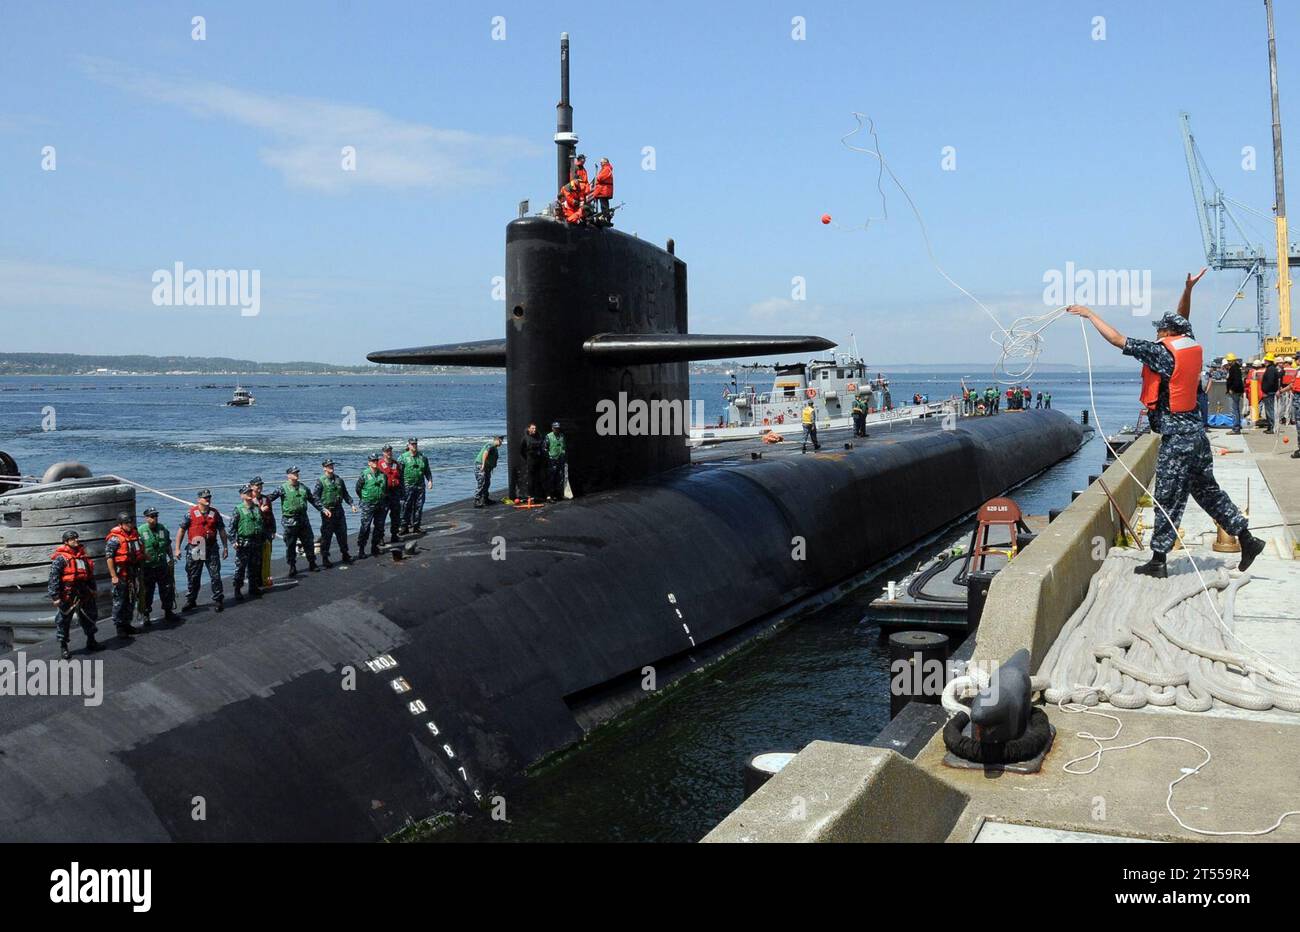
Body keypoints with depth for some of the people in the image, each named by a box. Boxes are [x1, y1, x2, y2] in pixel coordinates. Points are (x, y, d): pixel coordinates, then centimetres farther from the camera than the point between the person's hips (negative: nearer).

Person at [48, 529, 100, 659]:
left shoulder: (83, 556, 9)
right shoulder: (60, 558, -13)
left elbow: (90, 574, 19)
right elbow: (53, 578, -17)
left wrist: (92, 589, 21)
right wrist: (55, 596, -20)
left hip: (84, 594, 6)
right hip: (67, 596, -6)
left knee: (89, 617, 16)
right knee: (63, 620, 3)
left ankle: (91, 641, 32)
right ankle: (63, 647, 14)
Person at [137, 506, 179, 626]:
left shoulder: (163, 528, 7)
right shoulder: (140, 531, -8)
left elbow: (168, 545, 17)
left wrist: (171, 558, 15)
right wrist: (143, 554, -23)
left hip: (162, 566, 4)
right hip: (147, 567, -4)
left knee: (167, 589, 10)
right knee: (147, 592, 3)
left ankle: (168, 612, 24)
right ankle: (146, 615, 14)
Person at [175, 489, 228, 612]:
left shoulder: (215, 513, 7)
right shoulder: (191, 513, -1)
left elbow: (222, 531, 12)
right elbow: (181, 530, 0)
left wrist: (225, 547, 10)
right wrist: (177, 548, -4)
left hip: (211, 549, 2)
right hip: (194, 550, -1)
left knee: (215, 575, 1)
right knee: (192, 577, 7)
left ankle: (218, 600, 9)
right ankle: (190, 601, 19)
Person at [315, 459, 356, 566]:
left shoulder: (339, 480, 10)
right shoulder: (321, 481, -8)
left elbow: (345, 494, 19)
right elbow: (315, 497, -13)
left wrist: (352, 504, 7)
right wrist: (323, 509, -23)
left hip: (339, 510, 5)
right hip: (327, 512, -5)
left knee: (342, 533, 10)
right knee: (326, 536, 0)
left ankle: (345, 554, 22)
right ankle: (325, 558, 7)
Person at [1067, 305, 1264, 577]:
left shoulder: (1162, 351, -13)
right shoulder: (1191, 349, 8)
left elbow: (1117, 339, -13)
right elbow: (1181, 326, 30)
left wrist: (1089, 313, -3)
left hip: (1176, 437, -8)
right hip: (1195, 432, 8)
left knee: (1167, 499, -2)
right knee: (1208, 491, 18)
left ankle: (1158, 560, 5)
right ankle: (1247, 539, 21)